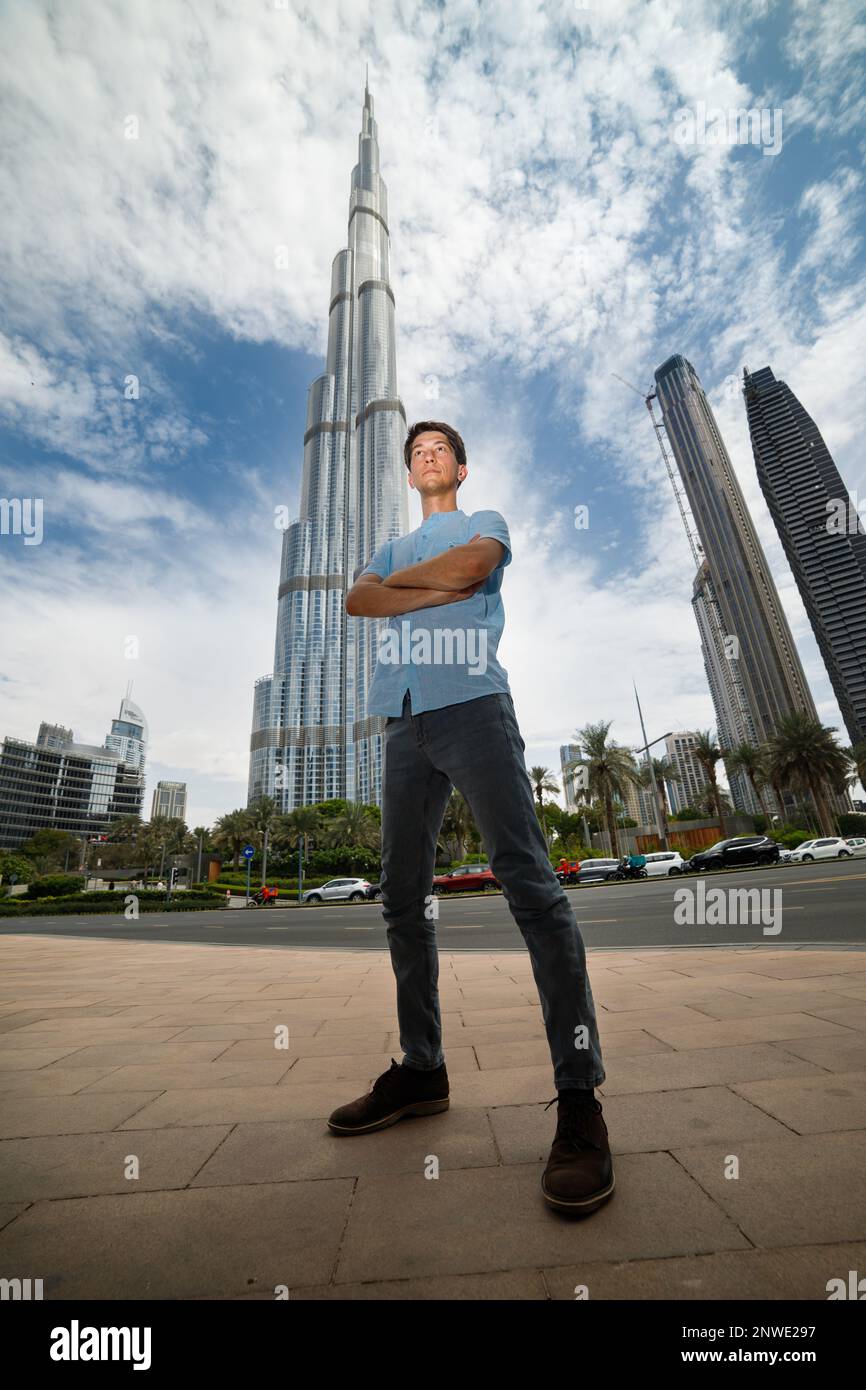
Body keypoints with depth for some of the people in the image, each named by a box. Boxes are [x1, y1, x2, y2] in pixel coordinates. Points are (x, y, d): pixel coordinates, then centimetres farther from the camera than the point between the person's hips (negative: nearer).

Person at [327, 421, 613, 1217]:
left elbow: (472, 563, -5)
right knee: (402, 896, 5)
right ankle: (421, 1070, 19)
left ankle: (580, 1100, -4)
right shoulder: (393, 548, 31)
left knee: (530, 885, -14)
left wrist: (398, 581, 8)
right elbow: (356, 600, 10)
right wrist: (439, 585, 0)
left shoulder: (486, 521, 20)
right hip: (406, 724, 6)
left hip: (473, 707, -5)